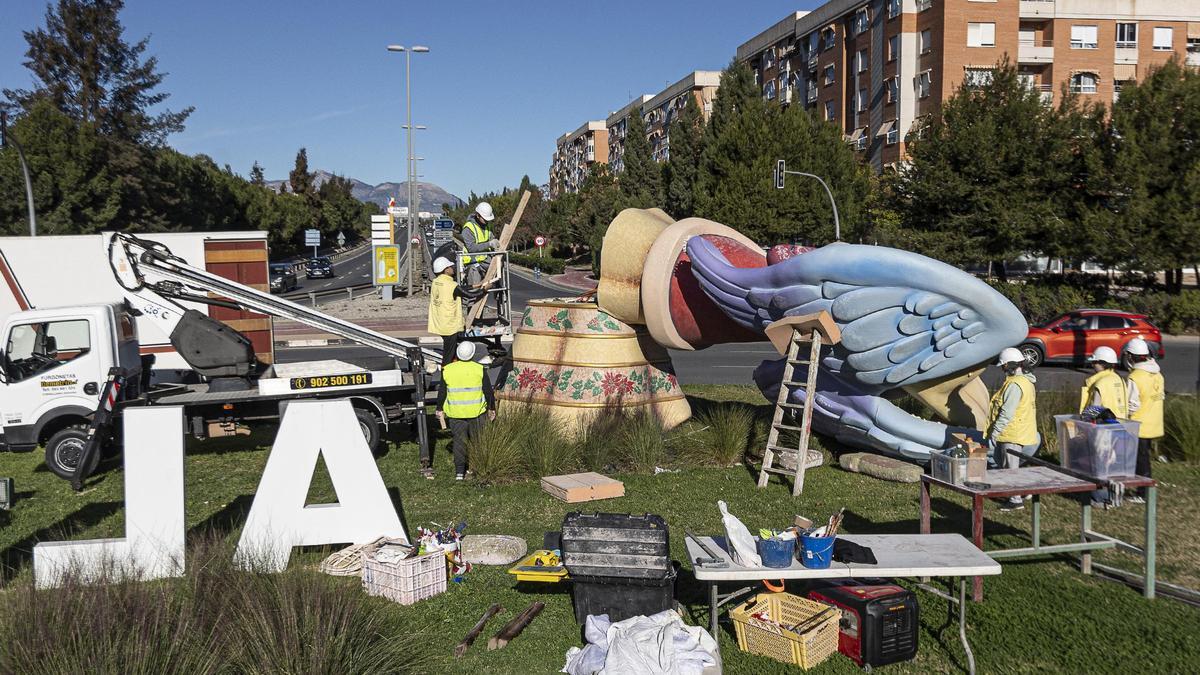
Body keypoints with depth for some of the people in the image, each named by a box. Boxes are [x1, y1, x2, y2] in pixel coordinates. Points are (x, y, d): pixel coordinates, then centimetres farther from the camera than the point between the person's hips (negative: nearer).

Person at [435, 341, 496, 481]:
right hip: (477, 412, -1)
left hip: (456, 412, 1)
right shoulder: (479, 369, -6)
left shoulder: (447, 370, -3)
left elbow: (442, 392, 4)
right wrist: (492, 408, 11)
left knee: (459, 440, 8)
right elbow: (488, 391, -1)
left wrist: (440, 409, 15)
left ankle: (459, 471, 4)